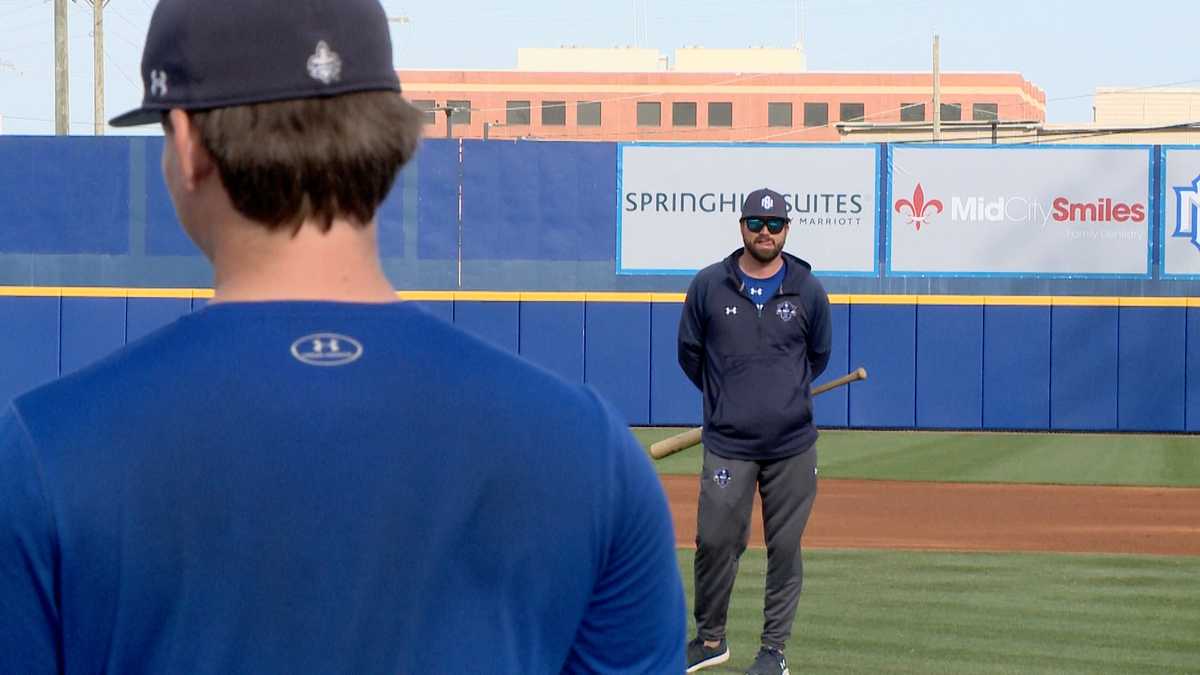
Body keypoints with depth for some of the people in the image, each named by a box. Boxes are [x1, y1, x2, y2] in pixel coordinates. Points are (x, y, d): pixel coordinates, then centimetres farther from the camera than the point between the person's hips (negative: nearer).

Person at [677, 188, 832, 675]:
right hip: (727, 444, 0)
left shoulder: (808, 291, 4)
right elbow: (690, 353, 13)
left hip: (792, 446, 0)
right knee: (715, 542, -3)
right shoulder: (708, 286, 2)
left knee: (785, 548, 2)